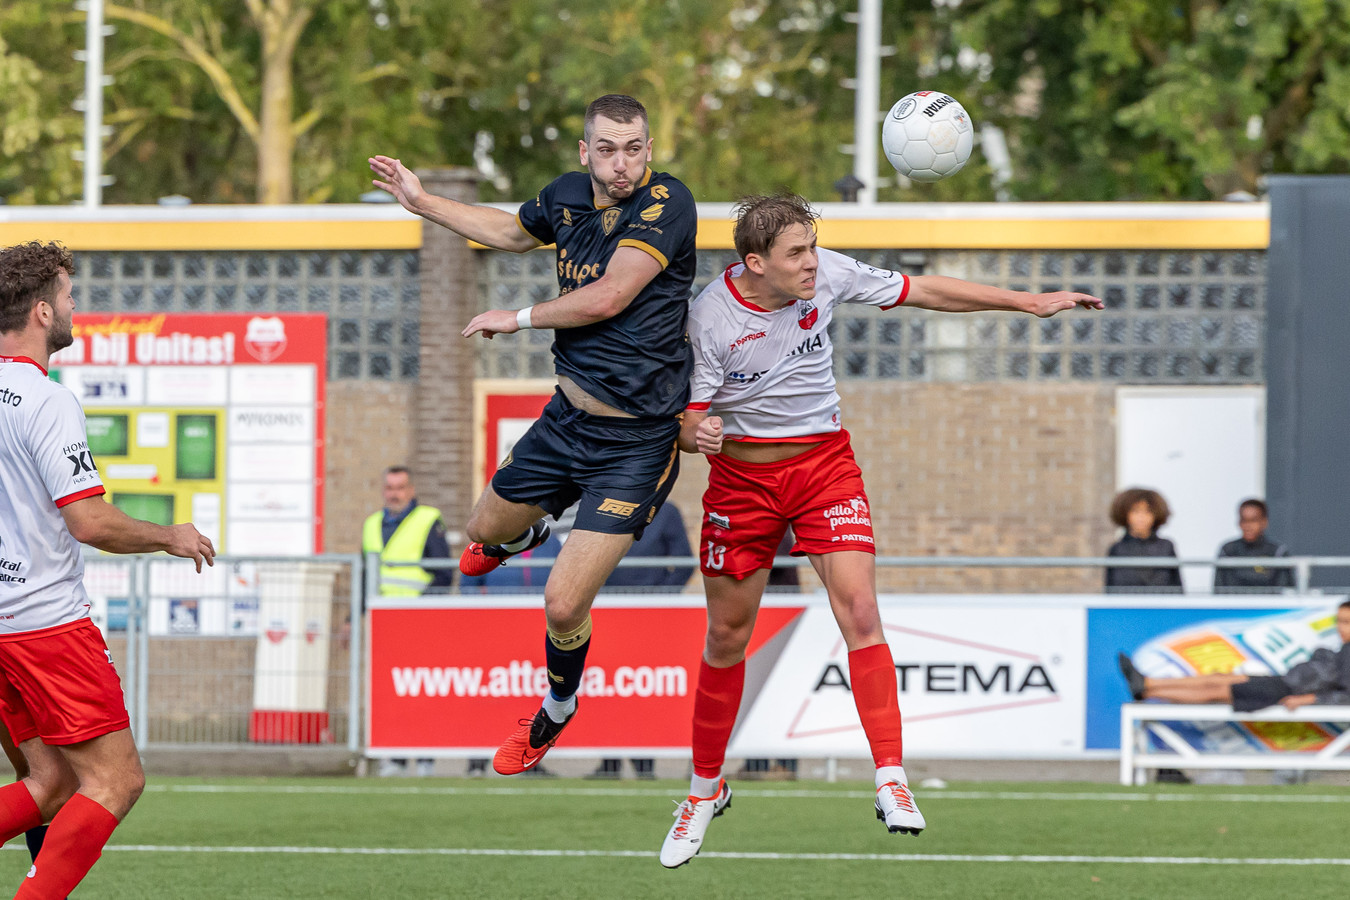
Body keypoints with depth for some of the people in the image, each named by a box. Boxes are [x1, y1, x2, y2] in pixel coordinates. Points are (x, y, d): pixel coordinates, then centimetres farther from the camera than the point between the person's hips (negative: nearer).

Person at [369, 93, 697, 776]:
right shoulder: (567, 197, 0)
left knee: (563, 607, -7)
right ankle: (525, 535, 64)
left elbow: (608, 297, -26)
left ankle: (558, 709, 24)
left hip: (636, 441, -6)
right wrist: (422, 202, 27)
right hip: (569, 415, 7)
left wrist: (518, 318, -13)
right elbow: (513, 232, 24)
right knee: (488, 528, 25)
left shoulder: (666, 203, -20)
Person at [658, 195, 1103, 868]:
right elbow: (686, 418, -12)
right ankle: (706, 787, 27)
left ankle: (891, 781, -20)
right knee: (726, 638, 6)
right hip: (741, 475, -1)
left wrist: (1028, 302, 2)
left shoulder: (826, 275, -11)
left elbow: (924, 291, 1)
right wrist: (696, 433, -37)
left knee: (860, 614, -17)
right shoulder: (708, 319, -19)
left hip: (824, 462, 1)